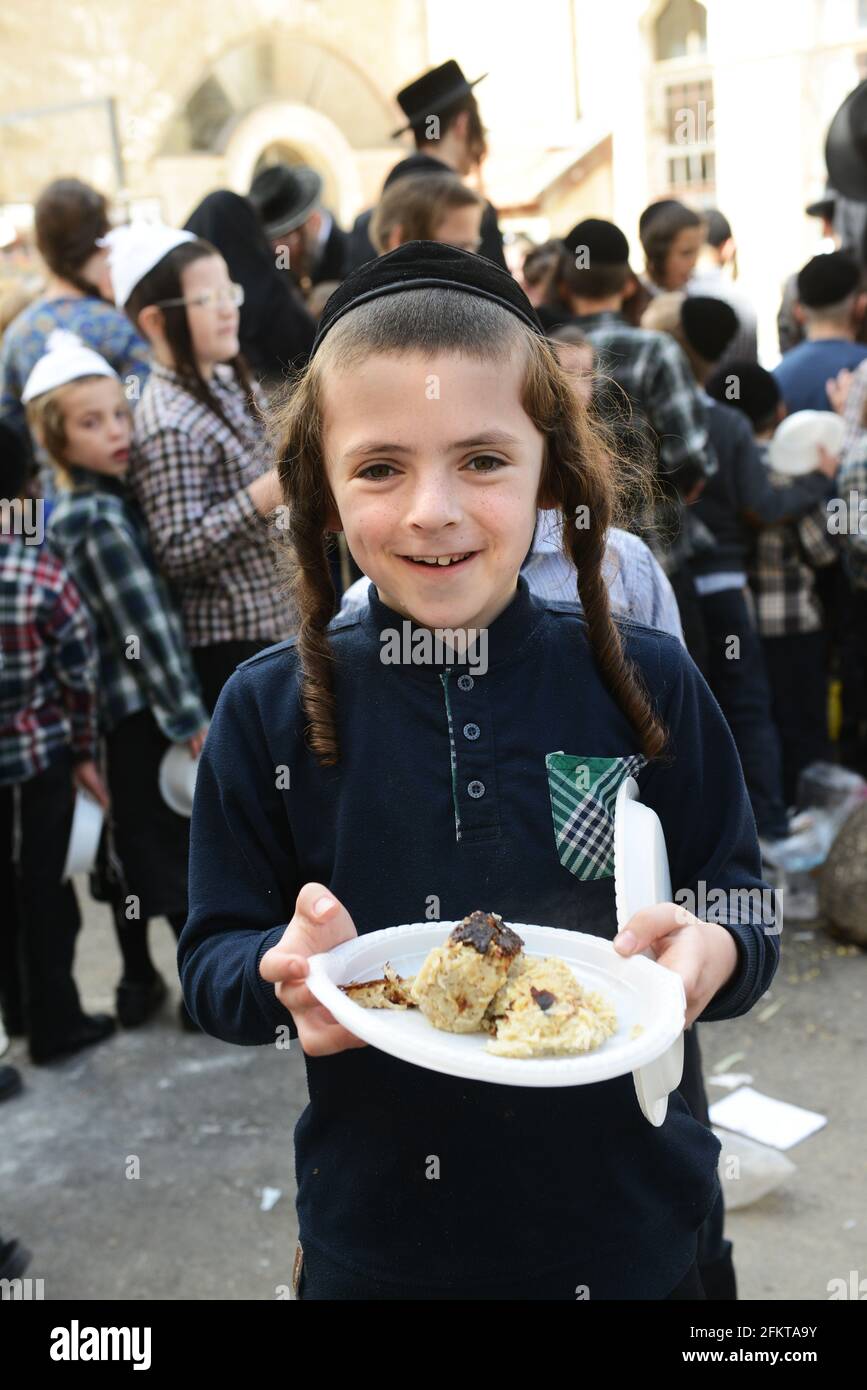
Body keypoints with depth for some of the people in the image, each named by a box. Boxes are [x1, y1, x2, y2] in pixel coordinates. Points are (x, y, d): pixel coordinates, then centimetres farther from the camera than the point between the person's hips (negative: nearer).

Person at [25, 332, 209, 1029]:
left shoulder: (66, 512, 7)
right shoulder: (102, 519, -19)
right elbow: (148, 627, -21)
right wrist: (193, 718, -18)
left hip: (111, 712, 8)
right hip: (146, 710, -8)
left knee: (133, 847, 17)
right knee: (183, 847, 3)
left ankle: (139, 983, 31)